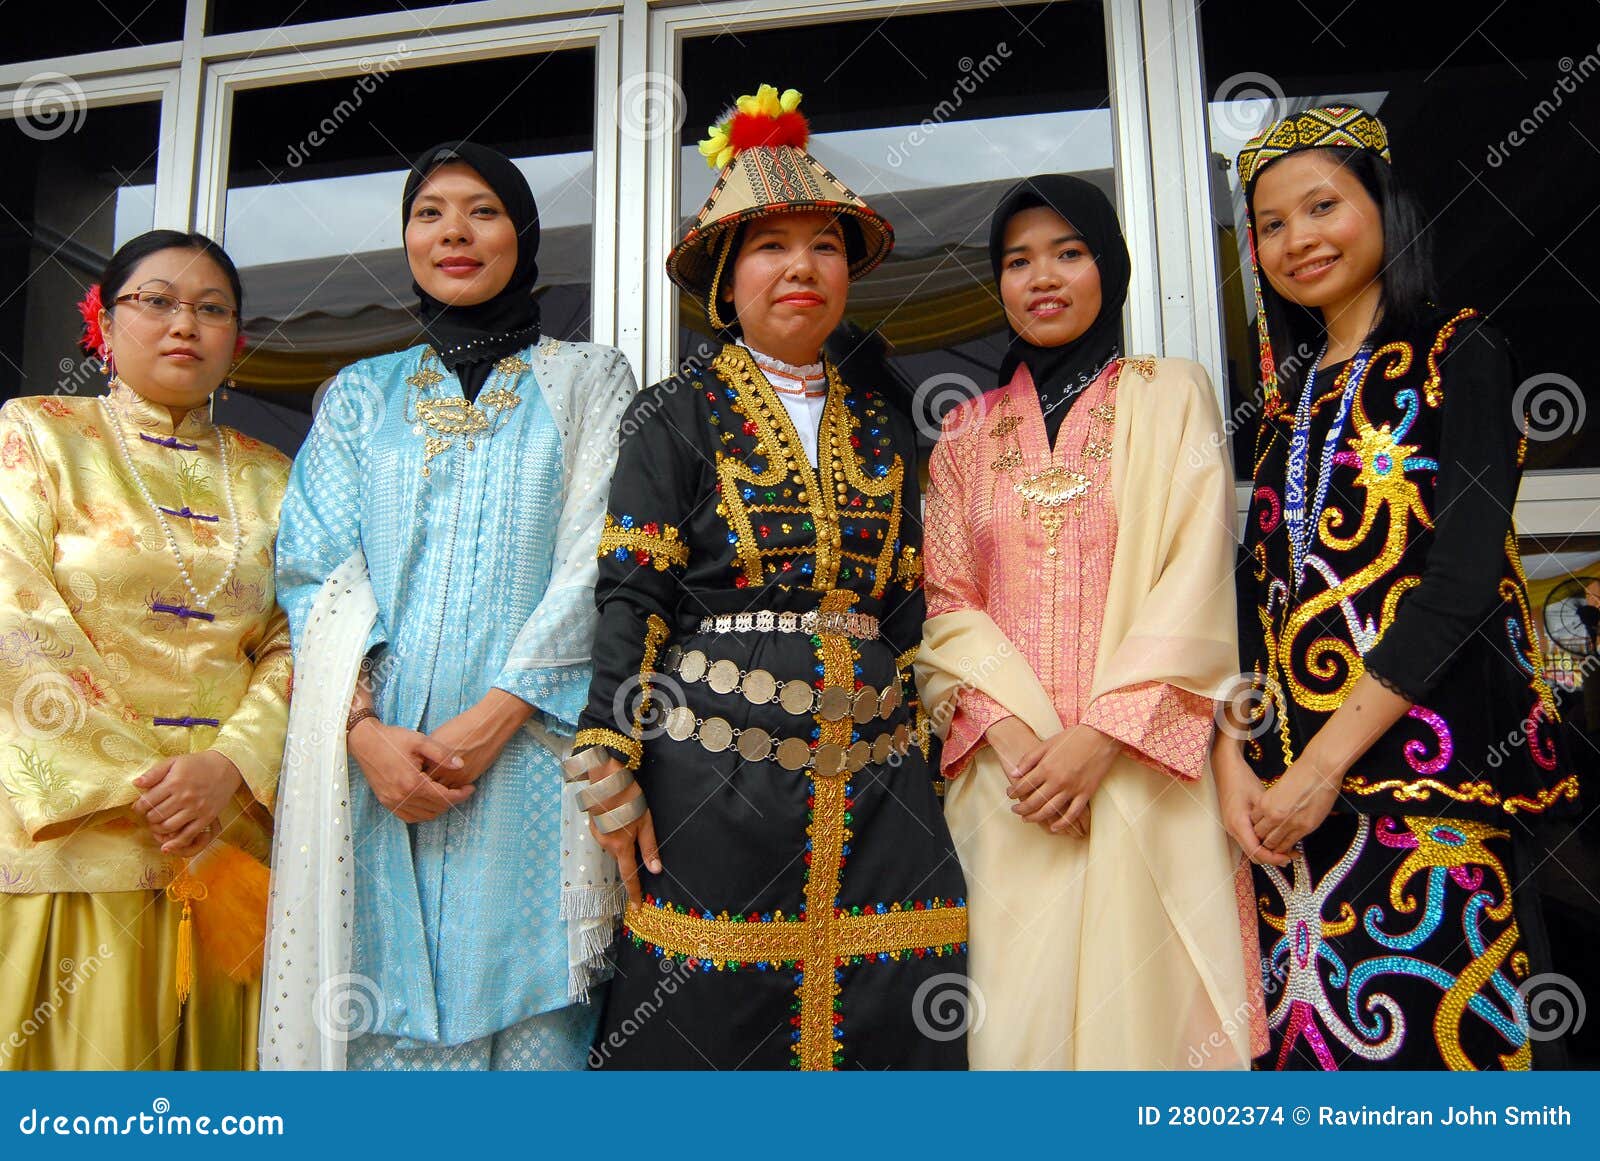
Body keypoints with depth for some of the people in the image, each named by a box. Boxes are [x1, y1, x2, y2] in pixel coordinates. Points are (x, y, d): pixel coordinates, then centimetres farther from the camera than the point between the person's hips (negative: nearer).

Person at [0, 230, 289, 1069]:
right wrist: (136, 786, -12)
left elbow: (294, 645, 5)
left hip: (228, 833, 3)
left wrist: (230, 764, -13)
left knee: (207, 1046, 4)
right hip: (68, 831, -3)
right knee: (84, 1047, -2)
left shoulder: (266, 479, 14)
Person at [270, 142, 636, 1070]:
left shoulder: (587, 380, 12)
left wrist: (491, 718, -12)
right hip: (373, 754, 2)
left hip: (528, 748, -2)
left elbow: (595, 562, -1)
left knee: (529, 1012, -4)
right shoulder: (362, 394, 19)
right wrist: (368, 725, -10)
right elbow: (316, 566, 8)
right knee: (382, 1008, 0)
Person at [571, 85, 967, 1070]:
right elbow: (630, 597, -4)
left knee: (883, 1037, 4)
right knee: (702, 1037, 1)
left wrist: (909, 752, 12)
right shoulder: (678, 415, 3)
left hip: (876, 791, 4)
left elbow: (909, 610, 16)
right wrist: (613, 769, -10)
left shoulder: (883, 432, 15)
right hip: (710, 787, -3)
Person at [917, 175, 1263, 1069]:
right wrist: (1012, 730, -10)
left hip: (1141, 768, -2)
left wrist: (1102, 736, -13)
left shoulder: (1170, 396, 8)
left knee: (1140, 996, -3)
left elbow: (1196, 580, -3)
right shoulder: (968, 431, 15)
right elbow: (946, 597, 7)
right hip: (1010, 770, 2)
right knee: (1022, 1010, 2)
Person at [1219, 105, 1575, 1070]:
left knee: (1423, 1029, -6)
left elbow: (1462, 573, -12)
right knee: (1309, 1034, 7)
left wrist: (1327, 760, -17)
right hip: (1290, 778, 5)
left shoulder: (1458, 353, -1)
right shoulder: (1292, 392, 17)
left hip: (1423, 757, -5)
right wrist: (1233, 754, -2)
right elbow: (1260, 583, 11)